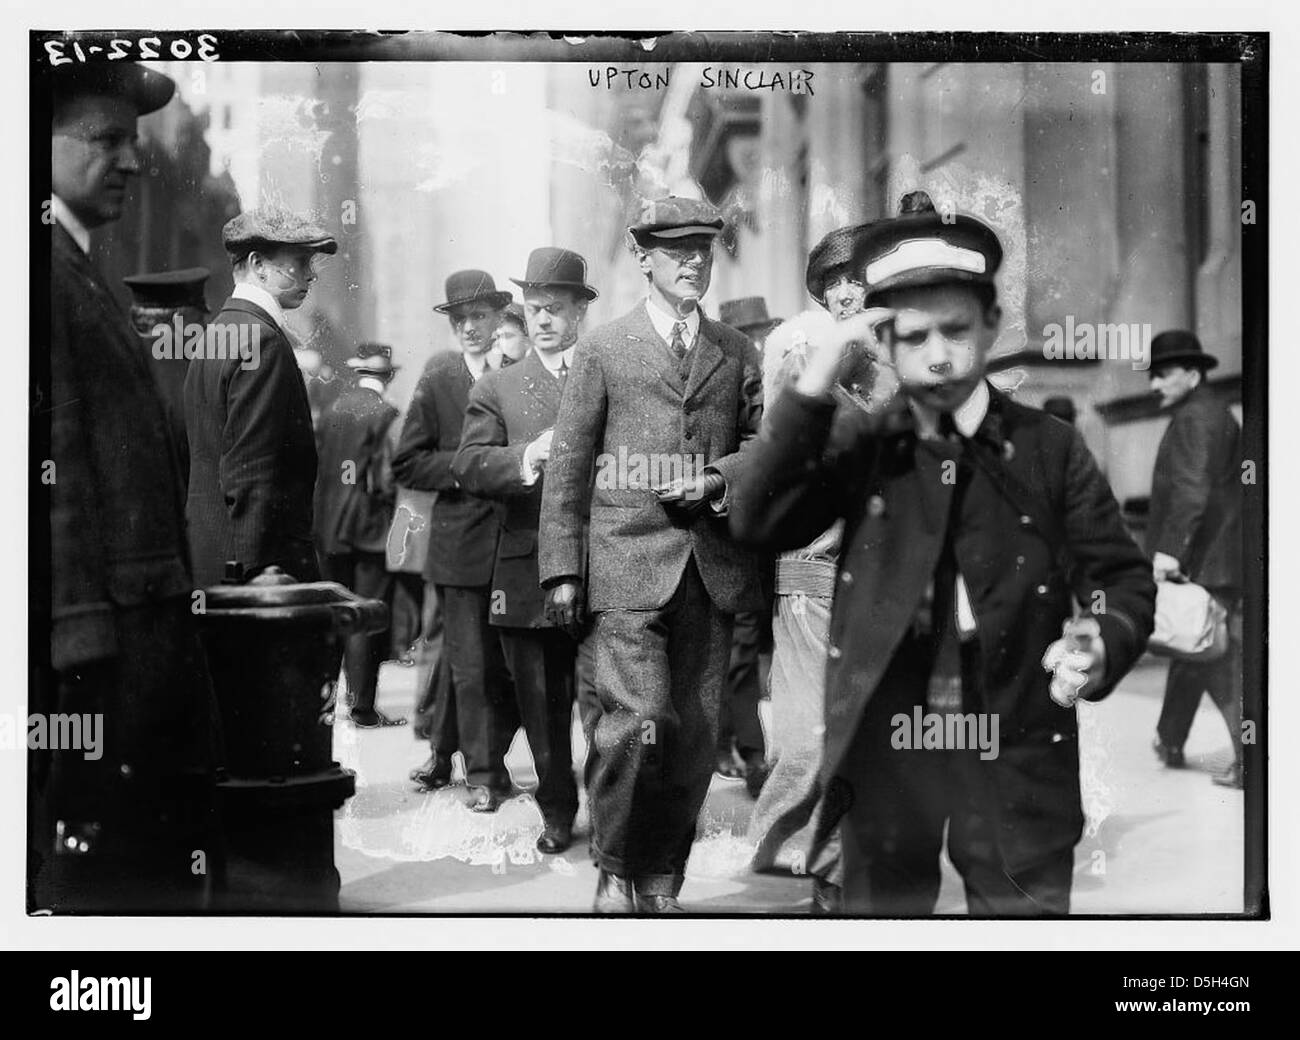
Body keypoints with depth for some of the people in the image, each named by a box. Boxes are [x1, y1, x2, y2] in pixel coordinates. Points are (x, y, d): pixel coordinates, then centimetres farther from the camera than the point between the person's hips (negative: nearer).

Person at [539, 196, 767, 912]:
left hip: (713, 567, 4)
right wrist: (561, 569, -2)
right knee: (641, 723, -14)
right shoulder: (602, 350, 7)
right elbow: (568, 467, 4)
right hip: (631, 563, -3)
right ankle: (615, 874, 4)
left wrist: (716, 479, -6)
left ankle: (662, 881, 17)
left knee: (696, 734, 4)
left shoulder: (738, 354, 15)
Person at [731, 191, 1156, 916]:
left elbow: (1123, 578, 1)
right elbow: (757, 524, -10)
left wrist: (1102, 648, -22)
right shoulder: (859, 441, 3)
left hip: (1015, 752, -1)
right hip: (884, 745, 1)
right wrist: (816, 384, -17)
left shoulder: (1050, 447, 0)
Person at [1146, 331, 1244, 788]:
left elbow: (1192, 489, -22)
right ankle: (1170, 742, 29)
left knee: (1222, 656, -10)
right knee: (1189, 650, 18)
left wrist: (1170, 548, -26)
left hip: (1203, 562, -10)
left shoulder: (1195, 418, -11)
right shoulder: (1217, 415, 21)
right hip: (1215, 559, 10)